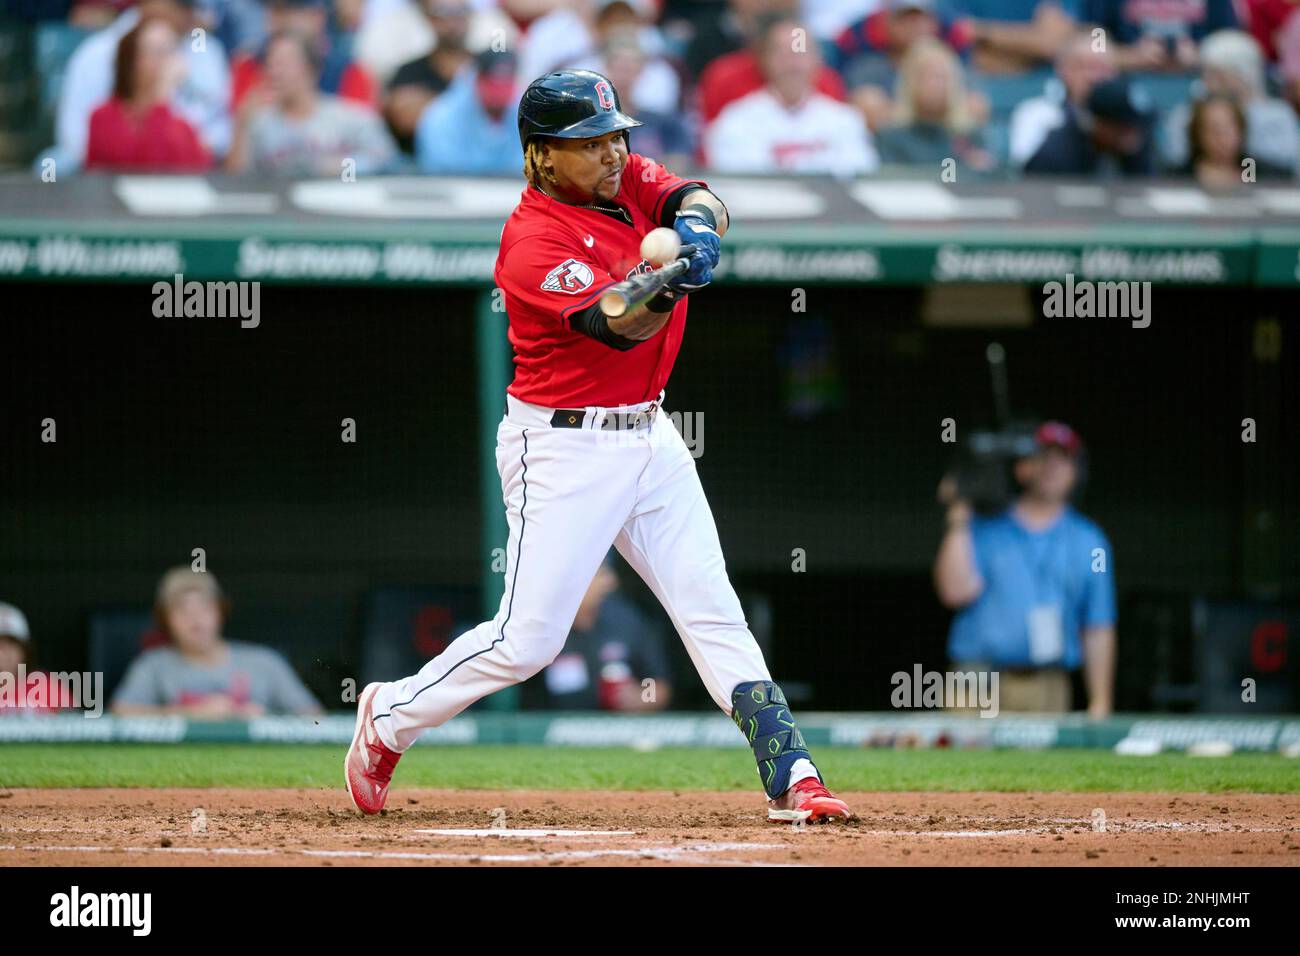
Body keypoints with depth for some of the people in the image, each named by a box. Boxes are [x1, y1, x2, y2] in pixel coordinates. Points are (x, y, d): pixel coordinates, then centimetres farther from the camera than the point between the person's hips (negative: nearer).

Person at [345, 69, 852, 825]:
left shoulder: (628, 179, 4)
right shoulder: (533, 242, -19)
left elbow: (700, 203, -11)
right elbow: (616, 326, -31)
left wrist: (697, 223, -34)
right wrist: (668, 283, -51)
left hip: (650, 436, 7)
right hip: (562, 447, -7)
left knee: (715, 613, 1)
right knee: (527, 641, -6)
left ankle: (791, 777, -3)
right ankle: (390, 719, 15)